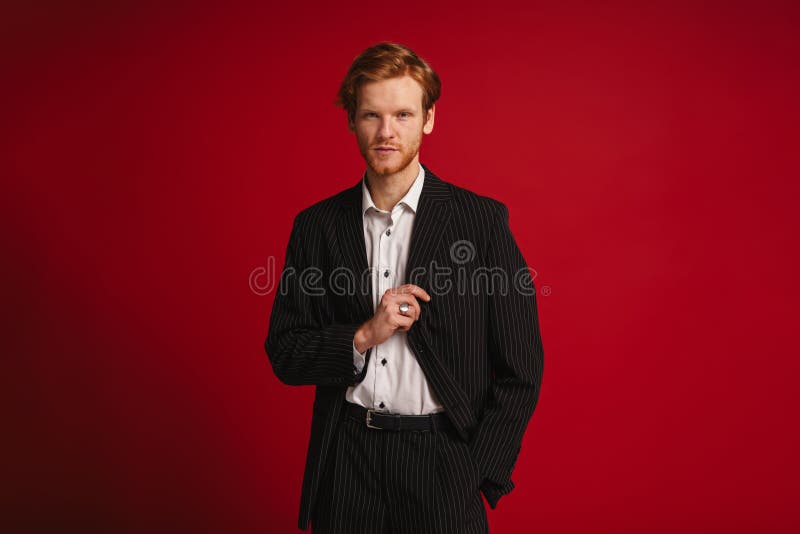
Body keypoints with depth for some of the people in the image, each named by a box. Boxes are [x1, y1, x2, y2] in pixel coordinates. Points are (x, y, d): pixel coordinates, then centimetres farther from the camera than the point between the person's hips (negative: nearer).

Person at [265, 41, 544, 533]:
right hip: (345, 460, 3)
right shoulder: (316, 225, 1)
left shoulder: (483, 220, -6)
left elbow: (521, 369, -4)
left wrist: (478, 477, -7)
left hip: (443, 458, -2)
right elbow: (284, 355, 2)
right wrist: (363, 336, -14)